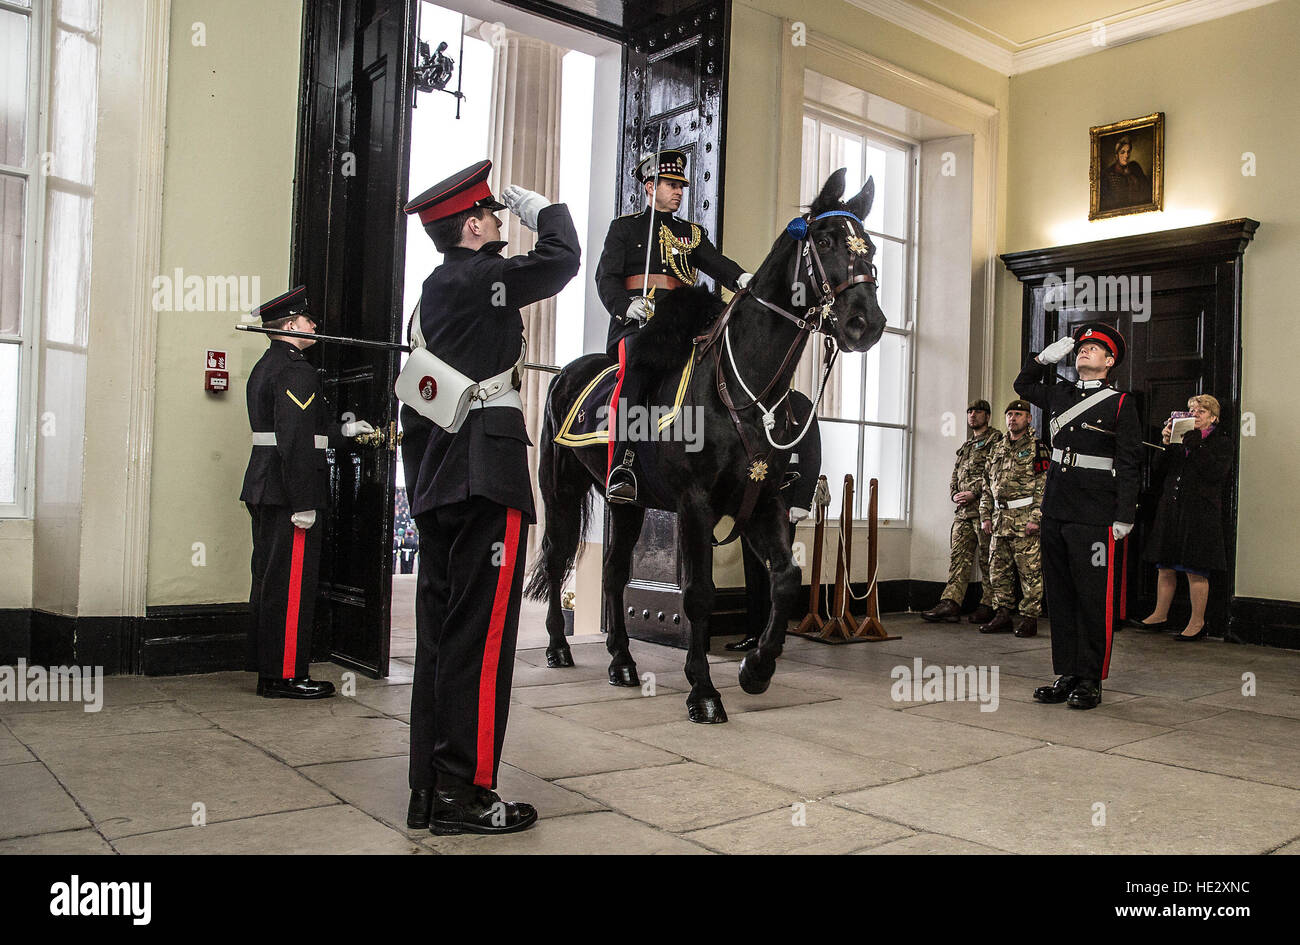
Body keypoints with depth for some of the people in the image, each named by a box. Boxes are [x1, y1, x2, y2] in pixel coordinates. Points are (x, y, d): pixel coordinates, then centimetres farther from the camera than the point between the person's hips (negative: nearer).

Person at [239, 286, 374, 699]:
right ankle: (286, 675, 3)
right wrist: (304, 505, -23)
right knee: (292, 583, -4)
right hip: (289, 493, -10)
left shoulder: (265, 366, 17)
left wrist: (342, 430, 23)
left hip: (264, 491, 10)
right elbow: (295, 441, -22)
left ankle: (268, 670, 23)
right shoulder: (296, 371, -15)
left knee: (270, 580, 14)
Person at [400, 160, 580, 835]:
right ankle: (464, 794, 3)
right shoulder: (483, 277, -9)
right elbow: (563, 260, -3)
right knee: (481, 636, -4)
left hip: (437, 481, 9)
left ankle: (428, 791, 18)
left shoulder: (434, 288, 18)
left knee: (439, 634, 11)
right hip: (487, 480, -9)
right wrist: (542, 209, 15)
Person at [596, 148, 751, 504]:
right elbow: (606, 278, 3)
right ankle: (621, 467, -42)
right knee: (636, 365, -33)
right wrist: (629, 307, -18)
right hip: (636, 319, -5)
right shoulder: (625, 227, 16)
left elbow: (716, 262, 9)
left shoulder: (692, 233, 27)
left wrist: (745, 280, -15)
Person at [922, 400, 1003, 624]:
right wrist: (955, 495, 5)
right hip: (963, 510, 7)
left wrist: (974, 493, -16)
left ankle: (988, 606, 5)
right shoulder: (965, 446, 24)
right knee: (959, 556, -1)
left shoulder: (995, 440, 0)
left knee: (988, 560, -1)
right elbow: (955, 476, 25)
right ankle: (950, 603, -6)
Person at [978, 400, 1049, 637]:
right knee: (998, 570, 9)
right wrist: (985, 516, 12)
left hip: (1025, 520, -7)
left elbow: (1044, 486, -9)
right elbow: (987, 486, 19)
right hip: (999, 519, 7)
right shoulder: (997, 449, 17)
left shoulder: (1037, 448, -2)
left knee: (1029, 571, -2)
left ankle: (1029, 618, 5)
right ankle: (1003, 615, 18)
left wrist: (1035, 518, -17)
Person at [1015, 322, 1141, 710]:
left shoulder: (1120, 403, -1)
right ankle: (1066, 675, 17)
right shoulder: (1059, 393, 13)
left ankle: (1090, 682, 8)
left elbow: (1128, 465, -4)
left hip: (1095, 519, -5)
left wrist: (1124, 517, -10)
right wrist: (1046, 356, 16)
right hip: (1055, 514, 6)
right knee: (1060, 597, 9)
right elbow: (1023, 384, 33)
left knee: (1093, 600, -1)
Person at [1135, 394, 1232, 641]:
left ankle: (1197, 622, 8)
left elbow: (1215, 472, -14)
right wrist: (1166, 443, -4)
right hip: (1171, 509, 5)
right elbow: (1159, 469, 9)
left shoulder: (1221, 442, 2)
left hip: (1200, 512, -5)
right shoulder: (1181, 437, 15)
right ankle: (1160, 615, 20)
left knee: (1195, 570, -2)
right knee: (1165, 566, 9)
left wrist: (1195, 444, -15)